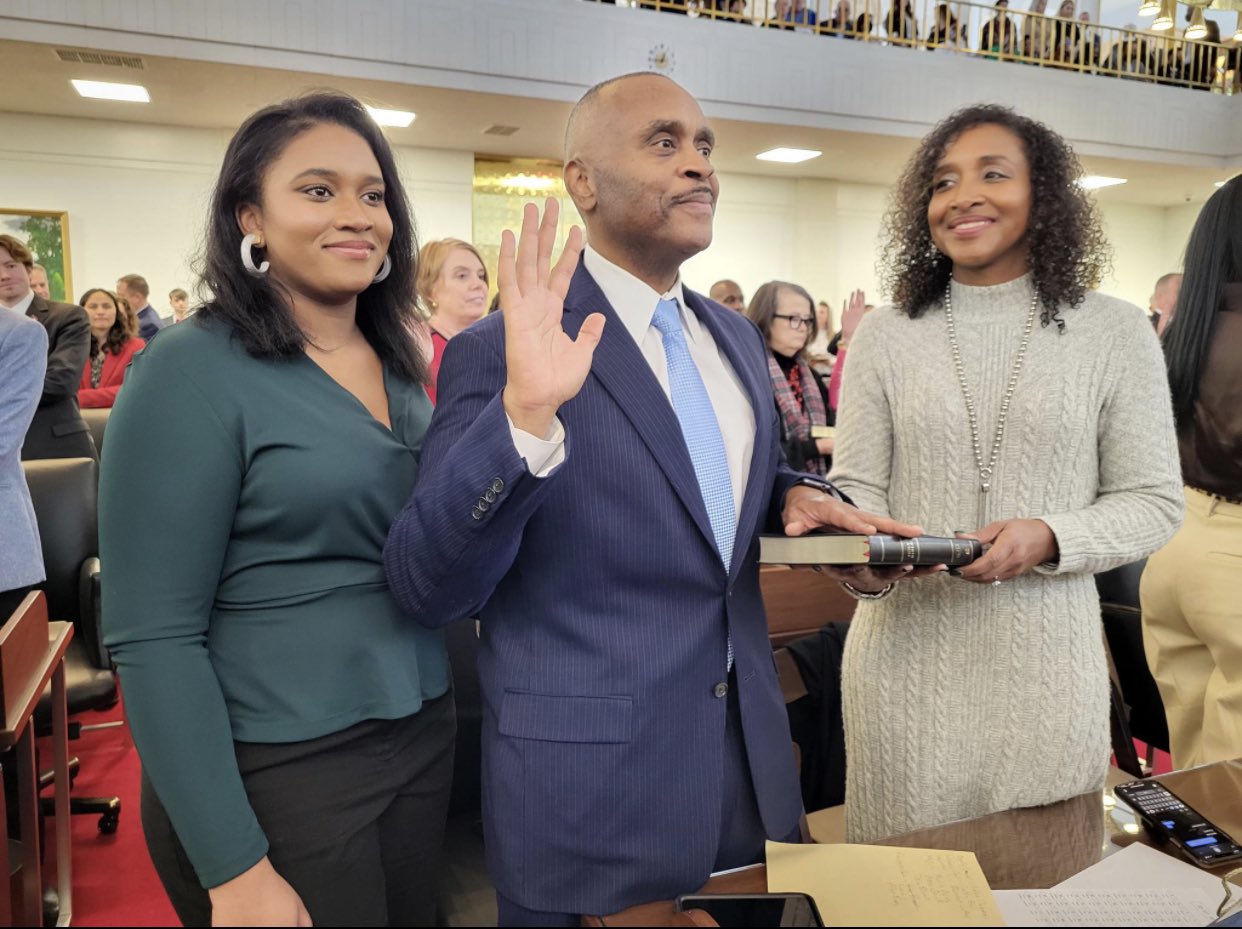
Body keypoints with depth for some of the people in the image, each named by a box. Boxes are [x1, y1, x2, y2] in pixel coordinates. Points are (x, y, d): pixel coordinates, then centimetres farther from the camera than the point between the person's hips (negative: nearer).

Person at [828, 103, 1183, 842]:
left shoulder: (1115, 331, 0)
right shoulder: (884, 334, 2)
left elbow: (1154, 503, 1)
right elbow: (857, 488, 3)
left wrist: (1046, 537, -17)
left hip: (1045, 657, 0)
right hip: (907, 650, 1)